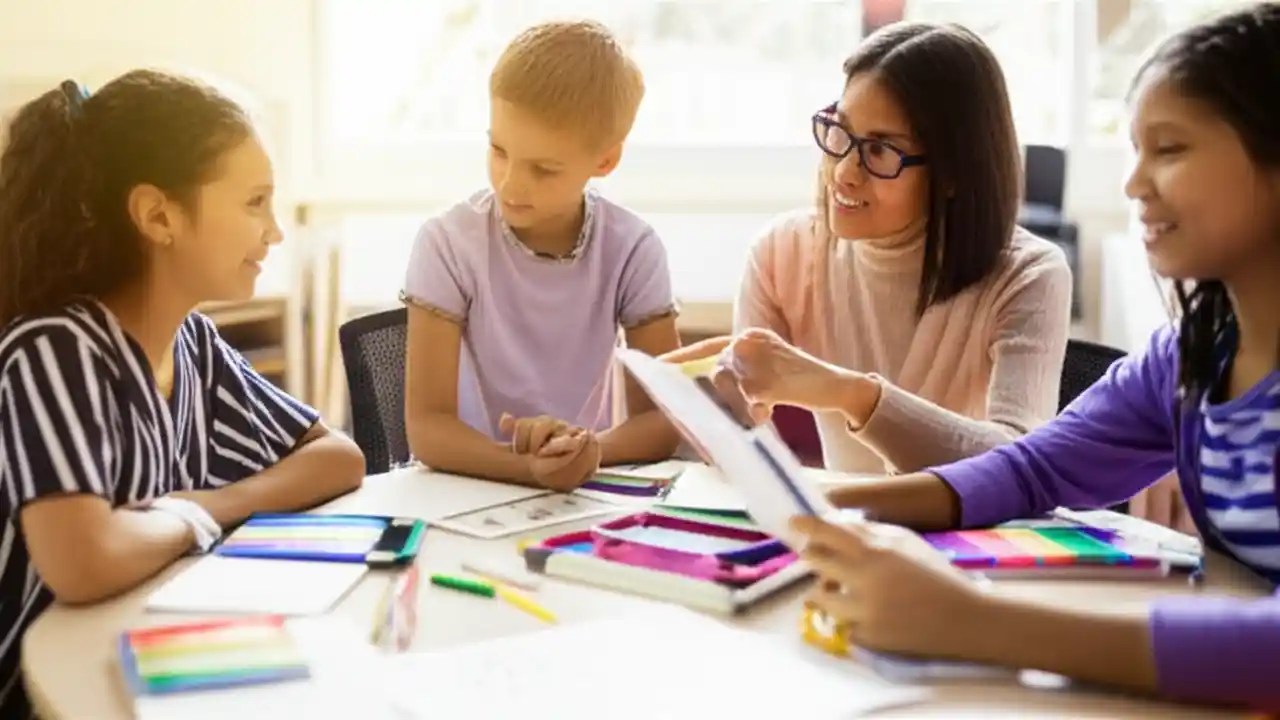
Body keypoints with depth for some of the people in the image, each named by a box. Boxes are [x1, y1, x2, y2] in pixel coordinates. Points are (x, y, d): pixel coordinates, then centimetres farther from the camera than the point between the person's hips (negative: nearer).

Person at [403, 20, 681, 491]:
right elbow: (426, 426, -14)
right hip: (470, 484, -2)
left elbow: (664, 417, -7)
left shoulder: (633, 250, -7)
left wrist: (588, 449, -27)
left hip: (587, 485, 2)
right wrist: (530, 467, -31)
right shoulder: (448, 244, -11)